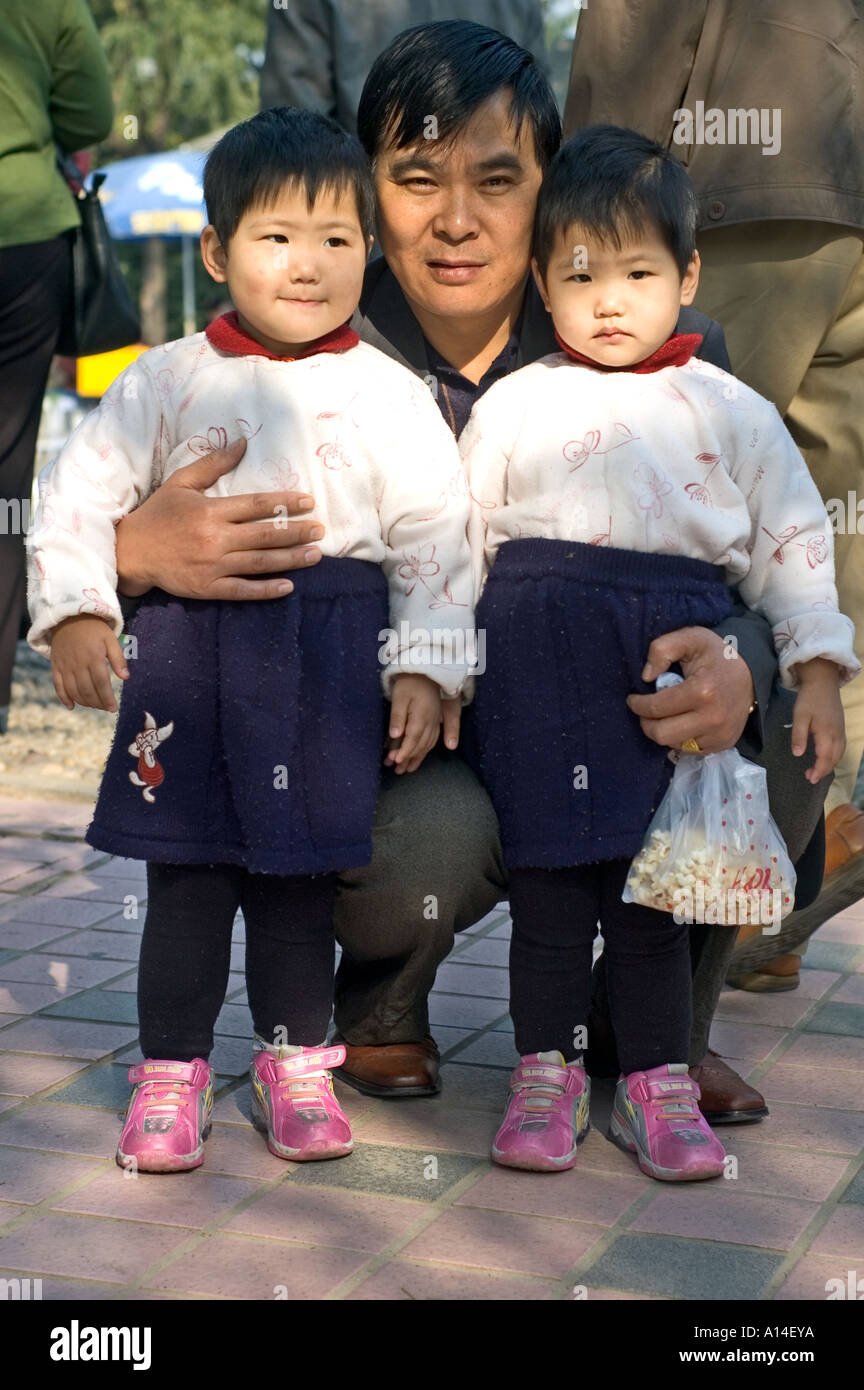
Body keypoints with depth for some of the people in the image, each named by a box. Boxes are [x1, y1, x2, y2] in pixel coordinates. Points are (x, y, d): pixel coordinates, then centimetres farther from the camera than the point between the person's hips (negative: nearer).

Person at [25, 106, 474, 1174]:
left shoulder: (388, 395, 3)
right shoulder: (169, 380, 3)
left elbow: (434, 539, 4)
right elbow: (80, 492, 4)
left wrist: (425, 668, -2)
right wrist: (73, 611, -8)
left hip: (329, 663, 0)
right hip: (188, 649, 0)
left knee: (299, 874, 9)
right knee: (185, 874, 5)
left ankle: (295, 1059, 25)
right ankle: (171, 1068, 18)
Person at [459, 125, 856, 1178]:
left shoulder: (733, 413, 9)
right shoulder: (513, 410, 7)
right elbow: (458, 541, 11)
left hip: (680, 653, 0)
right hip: (538, 656, 0)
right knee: (550, 873, 2)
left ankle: (655, 1080, 15)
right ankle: (546, 1071, 17)